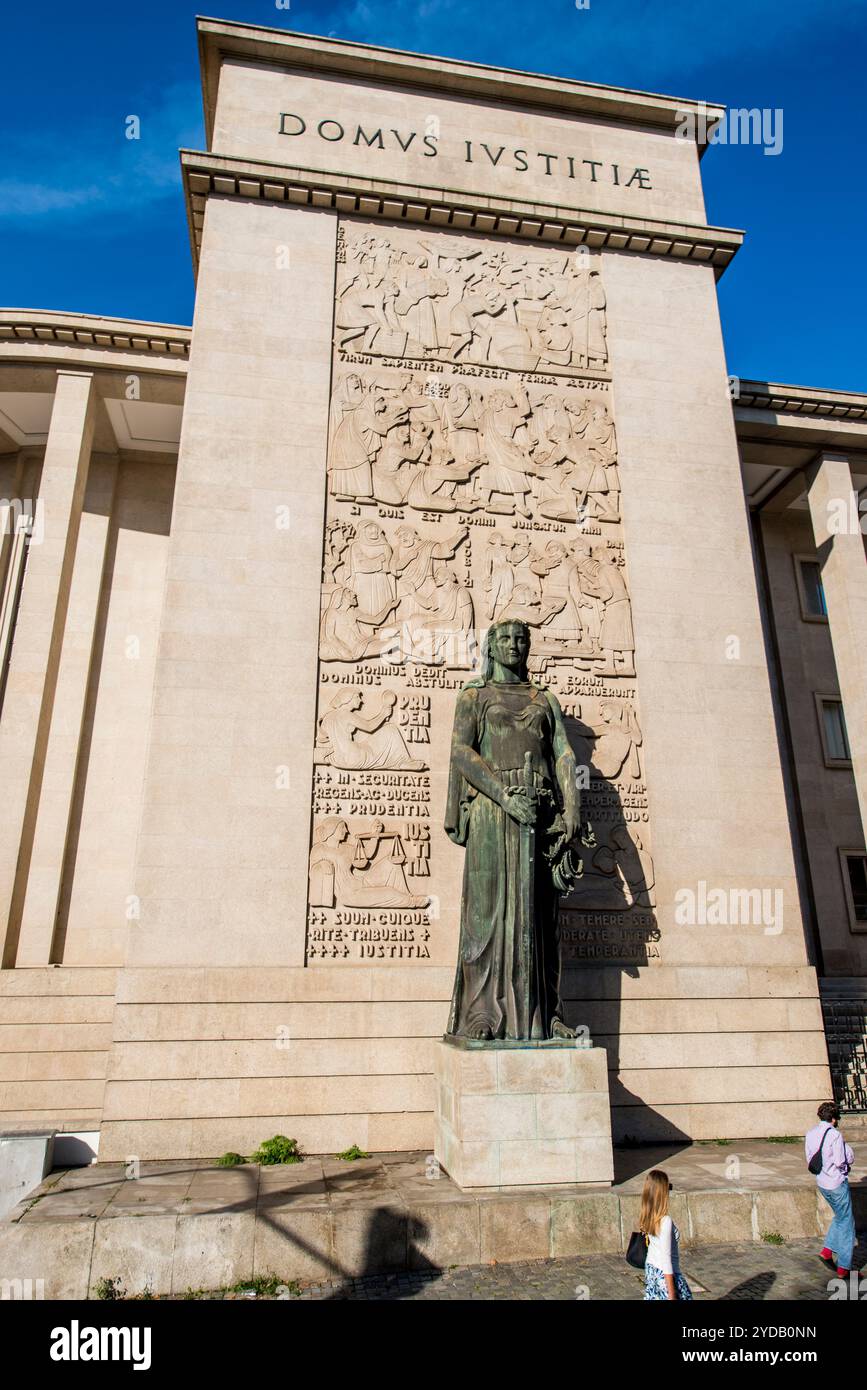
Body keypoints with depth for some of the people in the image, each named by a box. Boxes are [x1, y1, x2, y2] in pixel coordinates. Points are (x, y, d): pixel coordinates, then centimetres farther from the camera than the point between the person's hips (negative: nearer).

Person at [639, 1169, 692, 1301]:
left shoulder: (647, 1216, -5)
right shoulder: (665, 1221, -26)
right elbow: (666, 1259, -22)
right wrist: (672, 1295, -16)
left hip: (651, 1270, 7)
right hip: (665, 1275, -7)